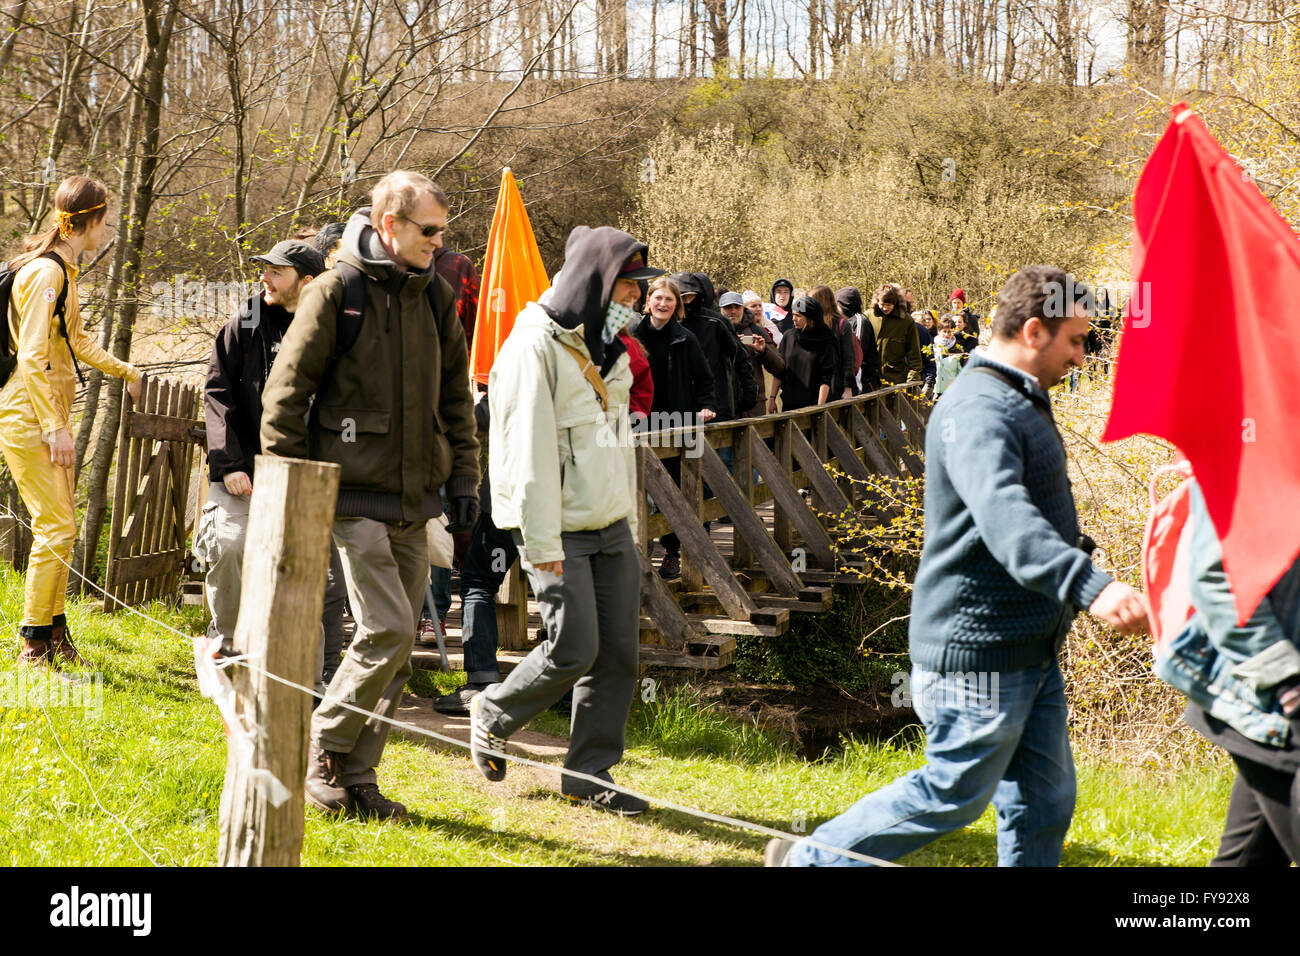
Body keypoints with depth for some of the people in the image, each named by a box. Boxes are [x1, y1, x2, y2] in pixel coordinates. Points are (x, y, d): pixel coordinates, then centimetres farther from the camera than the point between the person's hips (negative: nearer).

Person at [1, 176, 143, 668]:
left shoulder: (63, 271, 14)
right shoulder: (45, 272, -17)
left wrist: (124, 371, 41)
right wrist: (55, 426, -22)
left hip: (50, 412, 10)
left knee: (60, 526, 12)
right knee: (56, 527, -9)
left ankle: (53, 630, 20)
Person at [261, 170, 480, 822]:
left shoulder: (435, 298, 10)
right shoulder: (337, 292, -8)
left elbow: (455, 395, 19)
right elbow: (285, 393, -7)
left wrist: (463, 479, 13)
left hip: (414, 500, 6)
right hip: (356, 494, -6)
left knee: (399, 644, 7)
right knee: (388, 628, -14)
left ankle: (355, 778, 17)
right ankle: (324, 754, 5)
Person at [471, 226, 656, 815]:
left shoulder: (607, 351, 16)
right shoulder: (537, 346, -12)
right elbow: (529, 451, -16)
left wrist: (630, 528, 20)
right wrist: (543, 545, -18)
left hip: (611, 528, 8)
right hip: (559, 528, -8)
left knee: (618, 651, 3)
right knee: (574, 649, -9)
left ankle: (589, 773, 13)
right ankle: (493, 716, 17)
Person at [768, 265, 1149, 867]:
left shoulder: (1020, 402, 14)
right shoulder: (978, 410, -22)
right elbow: (1004, 515, -39)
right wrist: (1090, 585, -52)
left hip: (1030, 649, 10)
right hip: (978, 648, -10)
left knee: (1045, 800, 11)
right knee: (954, 795, 1)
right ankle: (810, 860, 15)